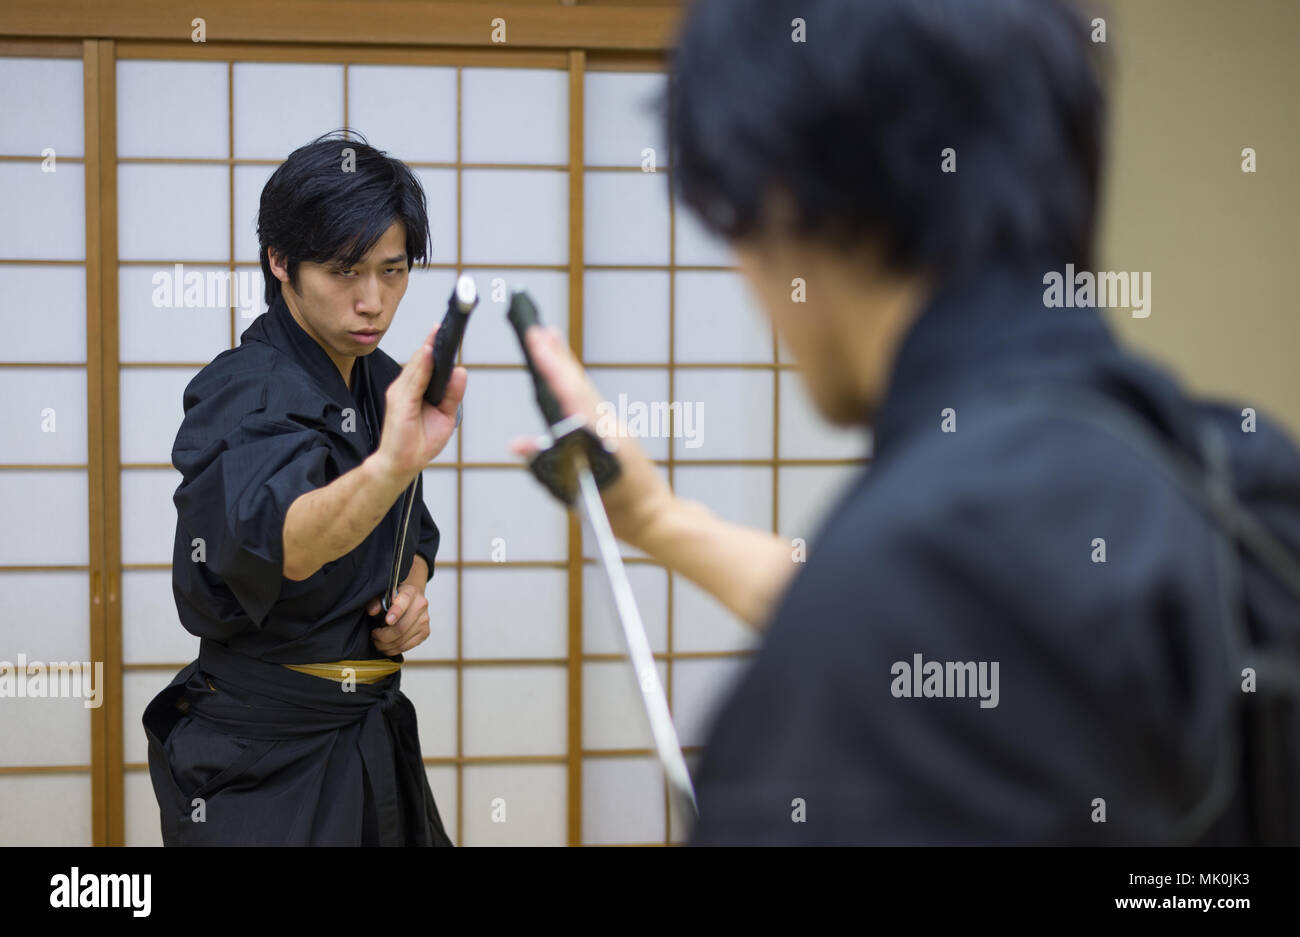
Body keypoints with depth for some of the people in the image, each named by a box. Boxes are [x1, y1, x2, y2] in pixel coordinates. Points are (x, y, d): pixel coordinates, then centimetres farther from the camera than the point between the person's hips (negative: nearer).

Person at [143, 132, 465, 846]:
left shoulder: (382, 382, 4)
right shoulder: (245, 397, -21)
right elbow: (278, 539, -43)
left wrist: (411, 590, -4)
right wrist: (391, 466, -61)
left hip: (368, 742, 7)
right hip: (262, 766, -7)